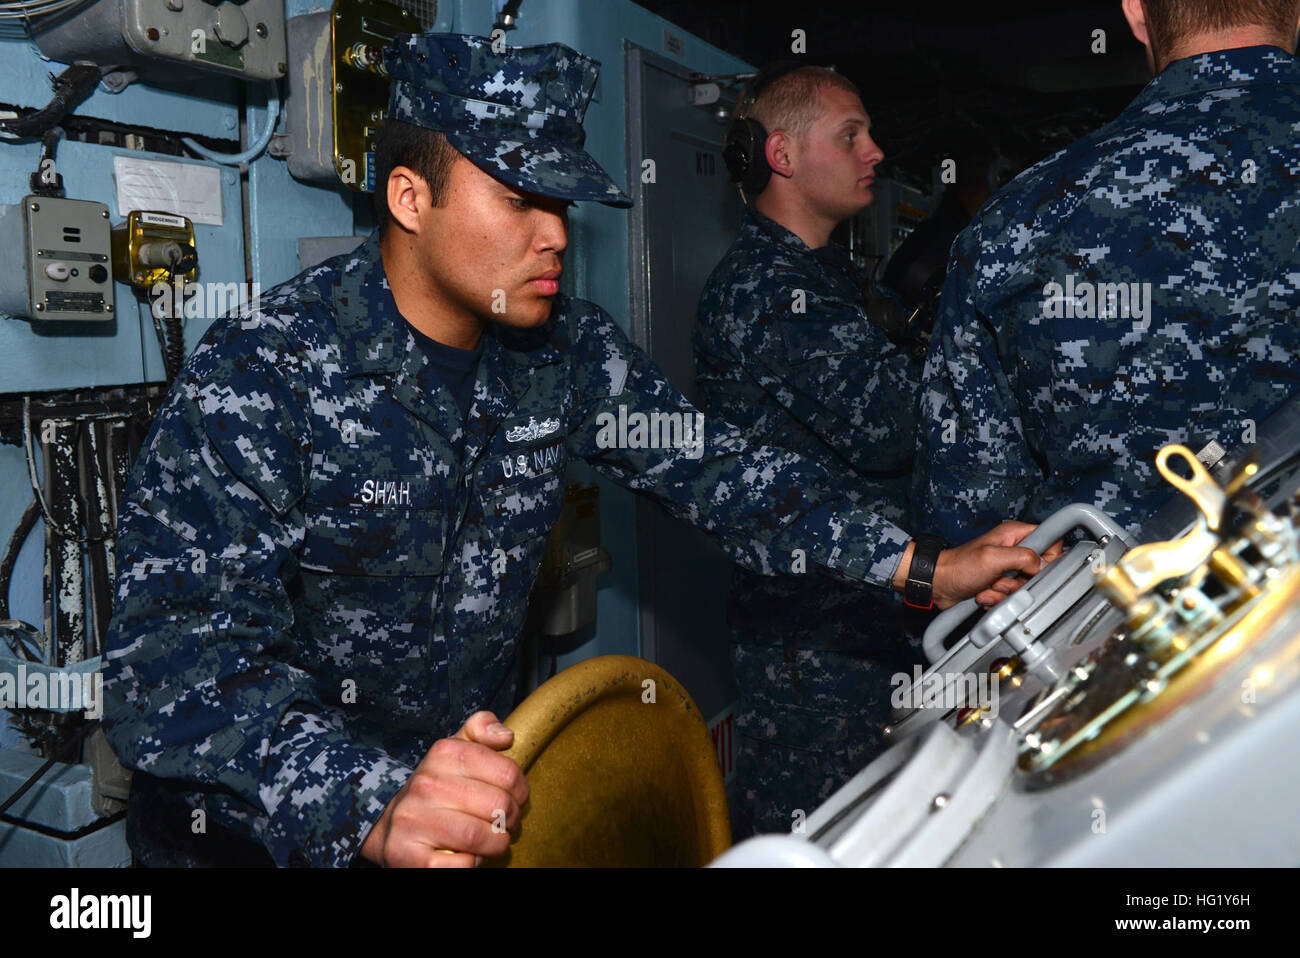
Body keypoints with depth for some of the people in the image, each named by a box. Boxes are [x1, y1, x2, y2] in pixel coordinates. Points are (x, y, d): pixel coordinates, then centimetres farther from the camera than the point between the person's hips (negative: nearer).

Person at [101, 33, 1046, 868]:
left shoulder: (570, 349, -4)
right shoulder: (263, 372, -20)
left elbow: (715, 467, -1)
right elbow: (175, 656, -27)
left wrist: (929, 568, -9)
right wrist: (373, 810, -42)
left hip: (477, 772, 5)